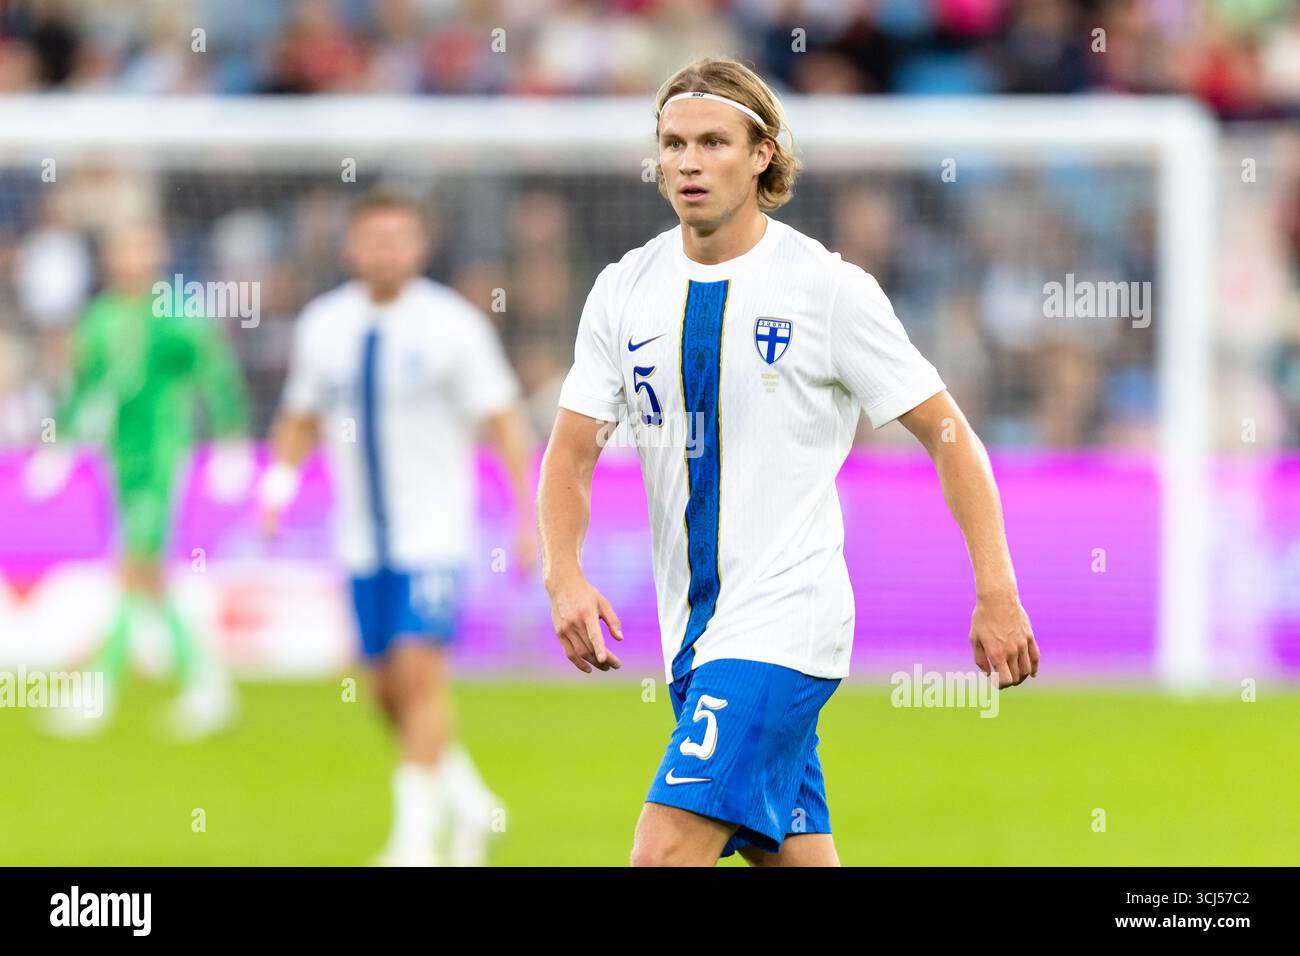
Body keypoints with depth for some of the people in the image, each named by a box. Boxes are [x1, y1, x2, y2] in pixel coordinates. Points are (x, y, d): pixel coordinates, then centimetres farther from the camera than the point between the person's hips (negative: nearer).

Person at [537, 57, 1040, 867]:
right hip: (694, 632, 6)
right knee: (797, 857, 10)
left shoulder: (830, 289, -8)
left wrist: (998, 595, -10)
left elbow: (948, 434, -3)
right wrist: (565, 574, -13)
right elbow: (572, 451, 6)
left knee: (663, 855, -19)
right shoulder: (625, 291, 6)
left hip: (786, 623, -6)